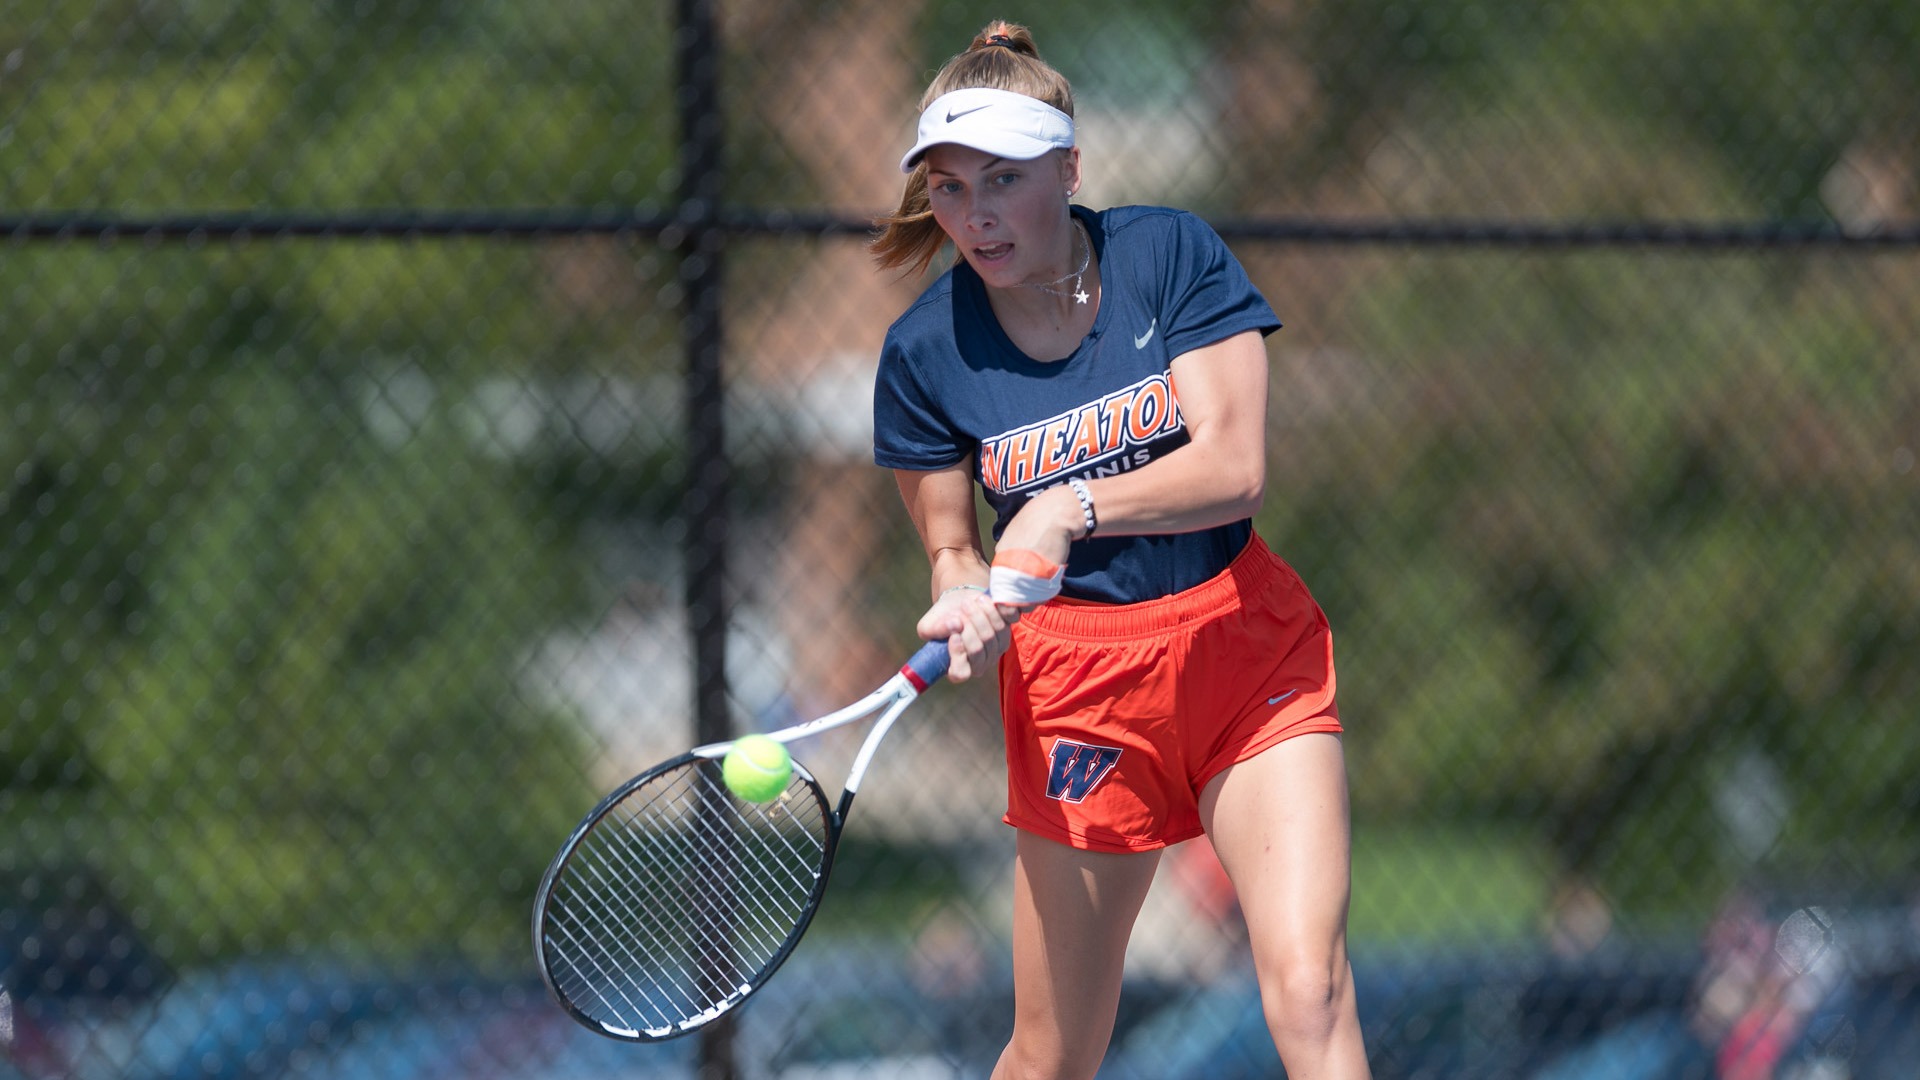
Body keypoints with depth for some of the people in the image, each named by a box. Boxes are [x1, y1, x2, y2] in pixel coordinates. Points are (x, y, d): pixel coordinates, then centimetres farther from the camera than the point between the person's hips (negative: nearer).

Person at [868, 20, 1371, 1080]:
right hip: (1075, 679, 0)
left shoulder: (1170, 255, -8)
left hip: (1246, 644, 0)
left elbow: (1234, 466, -14)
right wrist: (968, 598, -18)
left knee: (1308, 992, -17)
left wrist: (1072, 508, -28)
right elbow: (950, 548, 6)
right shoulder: (925, 352, -5)